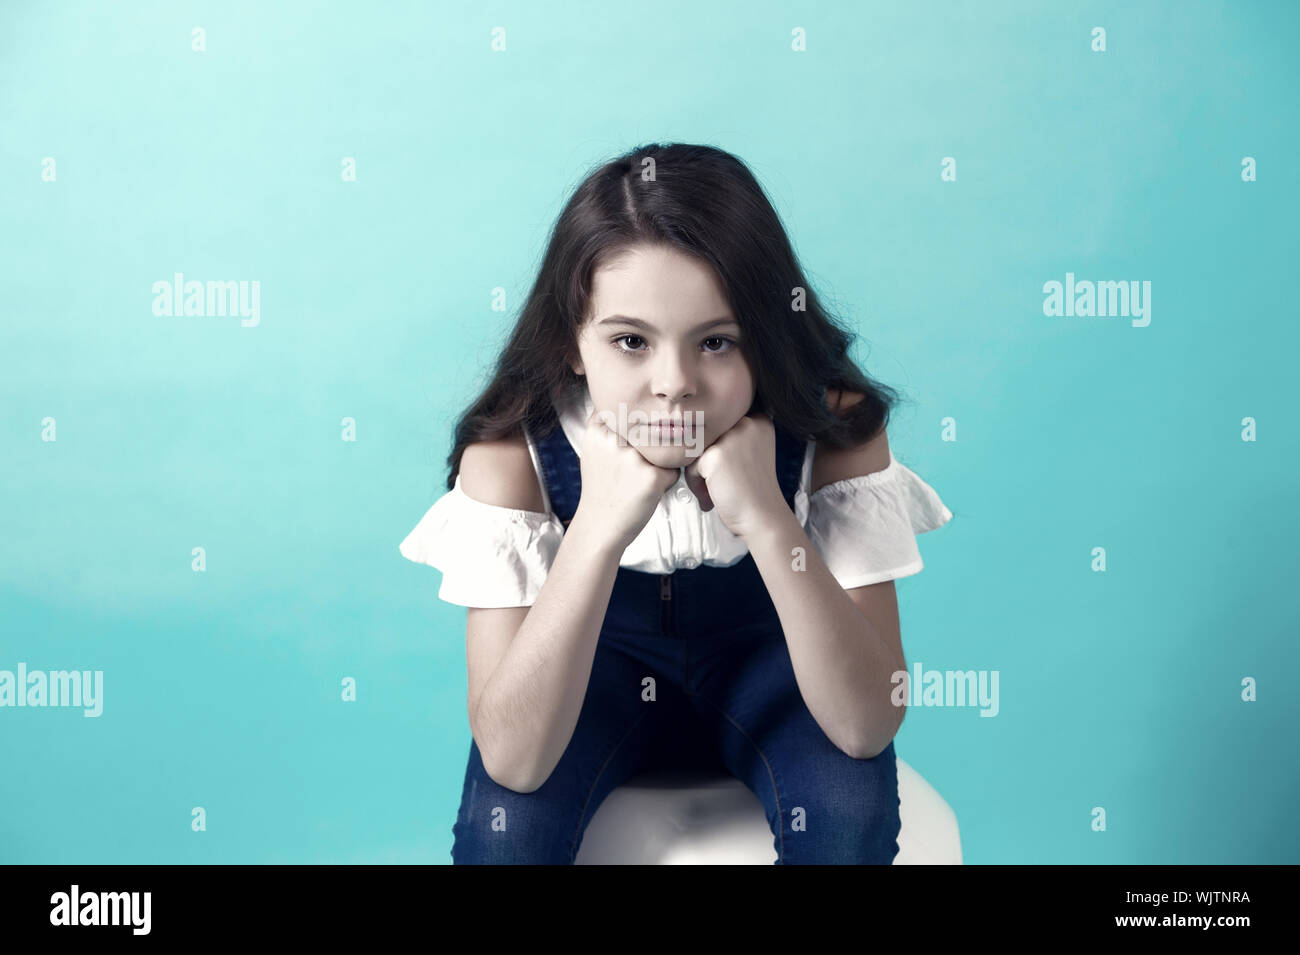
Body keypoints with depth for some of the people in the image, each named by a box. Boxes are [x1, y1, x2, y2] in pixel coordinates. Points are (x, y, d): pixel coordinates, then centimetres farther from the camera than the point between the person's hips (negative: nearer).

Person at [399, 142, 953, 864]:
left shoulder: (835, 425, -26)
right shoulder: (510, 451, -28)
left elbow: (867, 726, -30)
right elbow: (512, 761, -32)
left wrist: (766, 519, -44)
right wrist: (597, 528, -44)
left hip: (766, 655, 1)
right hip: (596, 663, 0)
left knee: (849, 807, -28)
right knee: (503, 825, -28)